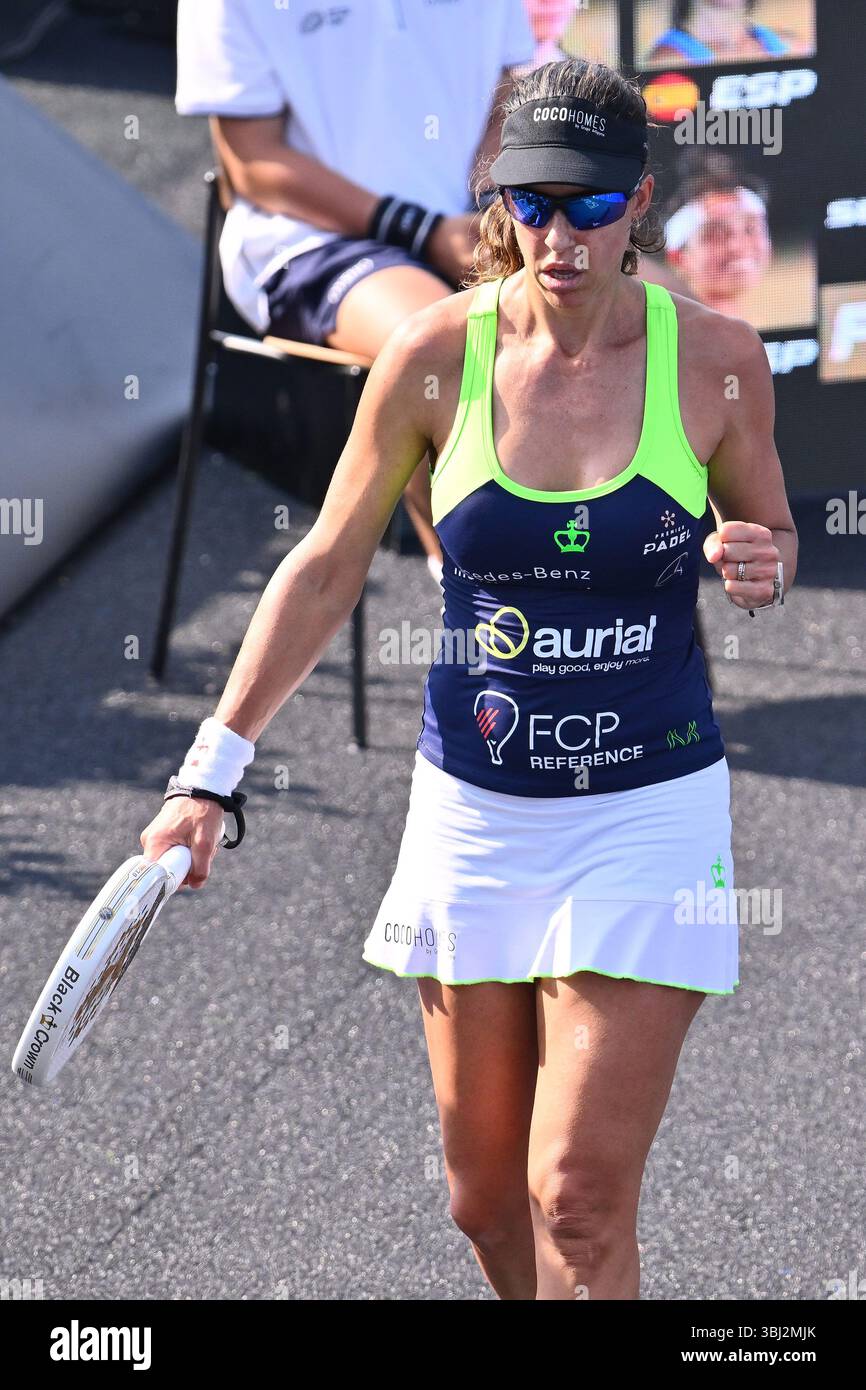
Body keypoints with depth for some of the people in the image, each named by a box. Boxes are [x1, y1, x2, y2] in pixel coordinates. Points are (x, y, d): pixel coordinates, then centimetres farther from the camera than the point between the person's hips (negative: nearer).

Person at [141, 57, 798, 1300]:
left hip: (648, 812, -2)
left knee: (579, 1196, -9)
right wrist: (211, 774, 2)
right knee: (485, 1197, 10)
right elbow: (326, 570, 4)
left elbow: (771, 537, 10)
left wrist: (759, 567, -15)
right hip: (473, 810, 2)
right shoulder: (437, 354, -6)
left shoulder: (714, 358, -8)